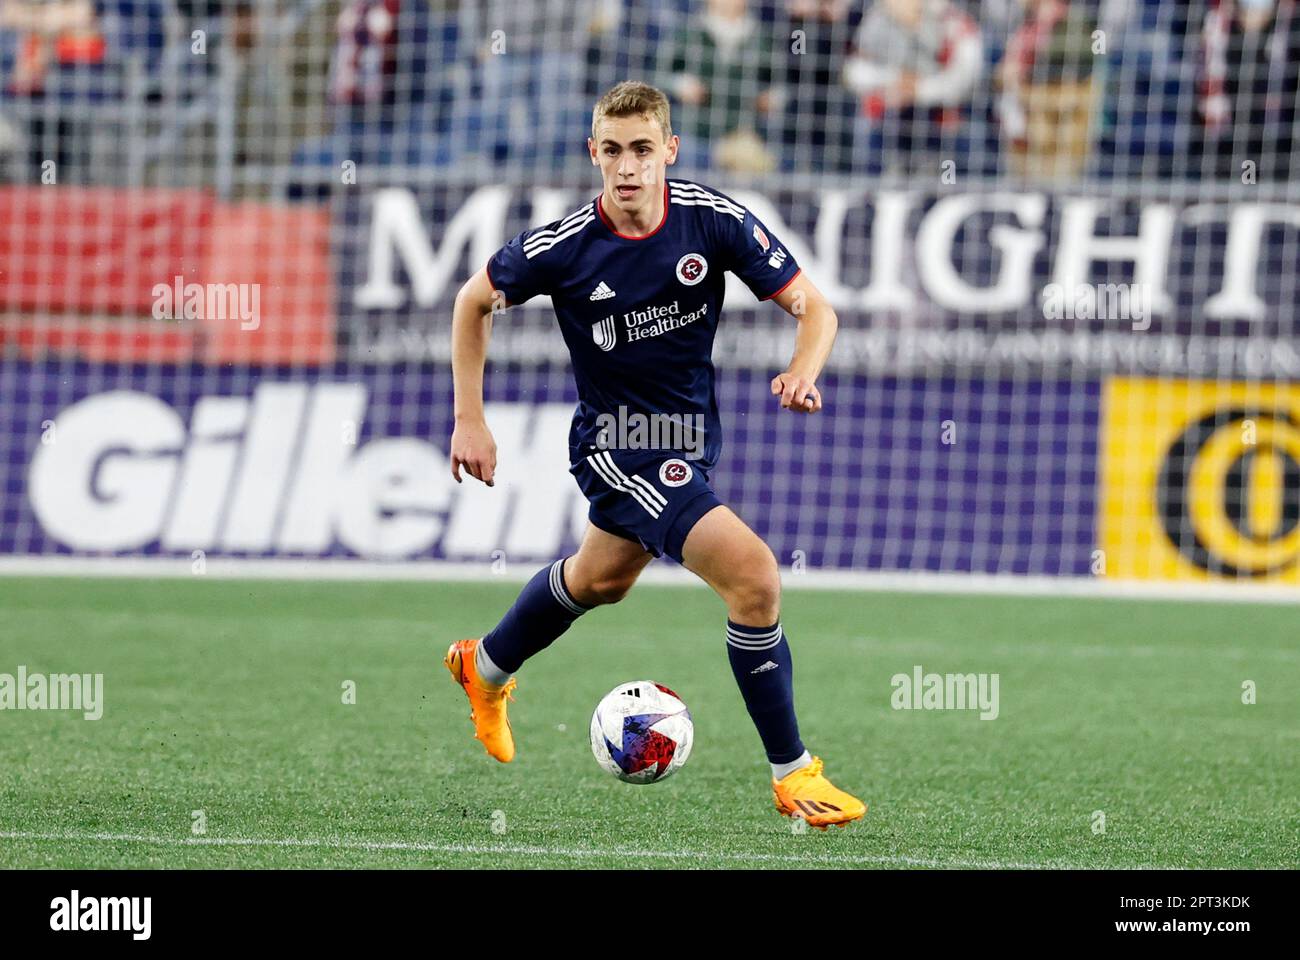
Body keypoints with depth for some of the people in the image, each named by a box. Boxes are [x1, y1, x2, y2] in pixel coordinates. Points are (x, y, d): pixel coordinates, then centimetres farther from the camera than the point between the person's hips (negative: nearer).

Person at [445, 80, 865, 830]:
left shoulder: (715, 220, -16)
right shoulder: (564, 247, -20)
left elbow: (814, 307, -12)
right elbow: (475, 301, -1)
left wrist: (803, 371, -33)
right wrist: (470, 420, -3)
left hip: (691, 435, 6)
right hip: (619, 448, -6)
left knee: (602, 578, 30)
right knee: (755, 577, -21)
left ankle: (487, 667, 59)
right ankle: (793, 774, -8)